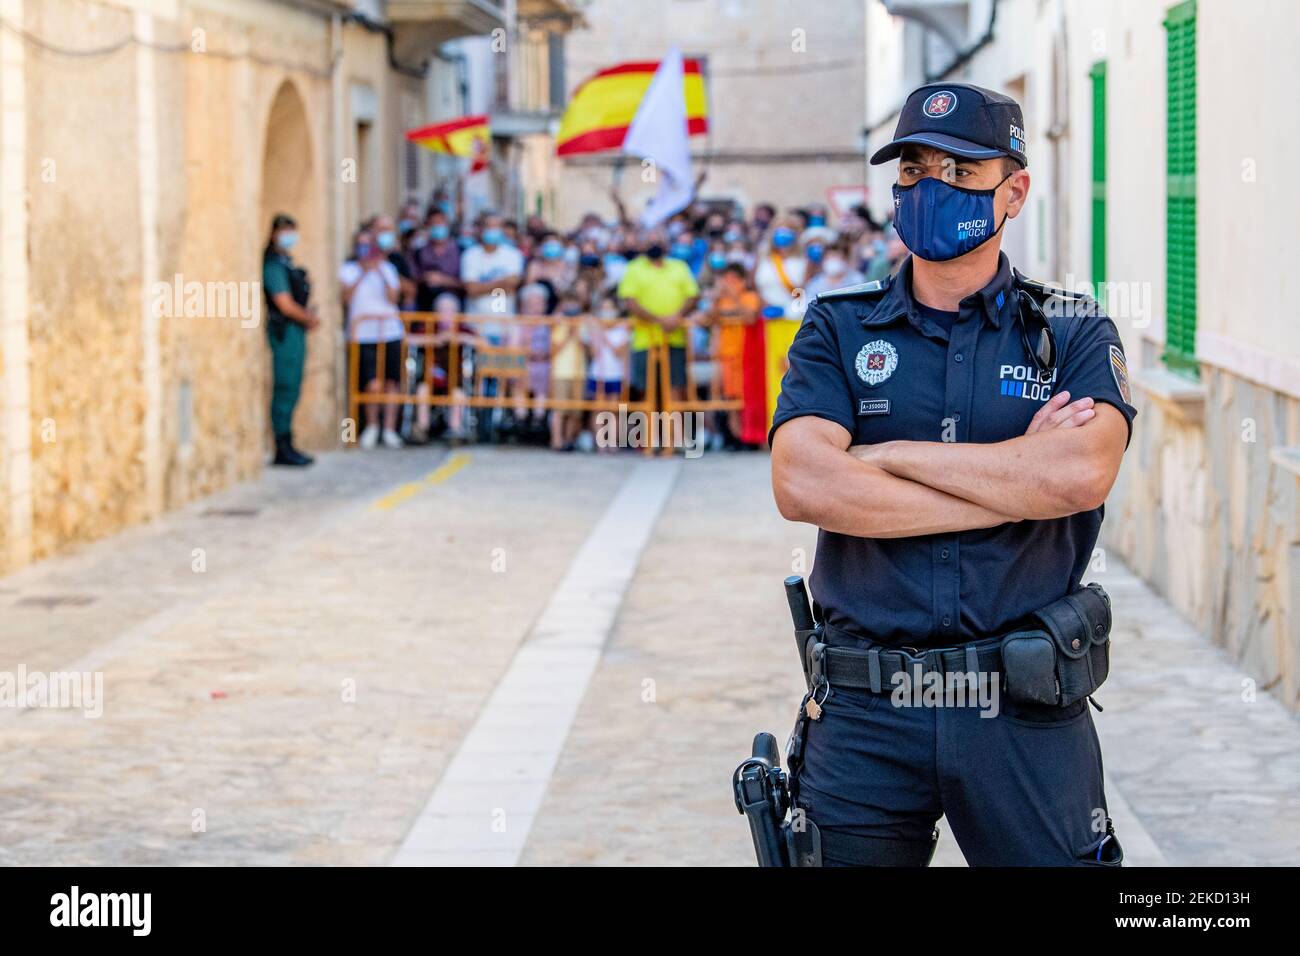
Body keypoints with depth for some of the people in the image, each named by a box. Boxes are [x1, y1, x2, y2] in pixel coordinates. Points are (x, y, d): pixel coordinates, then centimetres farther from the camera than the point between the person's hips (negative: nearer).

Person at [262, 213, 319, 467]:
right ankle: (283, 450, -6)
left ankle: (287, 448, 16)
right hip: (285, 331, -10)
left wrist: (309, 314, 2)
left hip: (295, 331, 10)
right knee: (285, 389, -8)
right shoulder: (273, 264, -13)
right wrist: (310, 318, -5)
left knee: (291, 391, 11)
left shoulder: (285, 262, 17)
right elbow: (285, 305, -17)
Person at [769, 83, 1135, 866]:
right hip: (866, 714, 1)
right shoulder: (838, 332, 7)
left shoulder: (1074, 336, 6)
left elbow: (1080, 475, -15)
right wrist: (1016, 481, -10)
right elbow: (803, 485, -11)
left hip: (1028, 718, -1)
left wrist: (886, 455, -9)